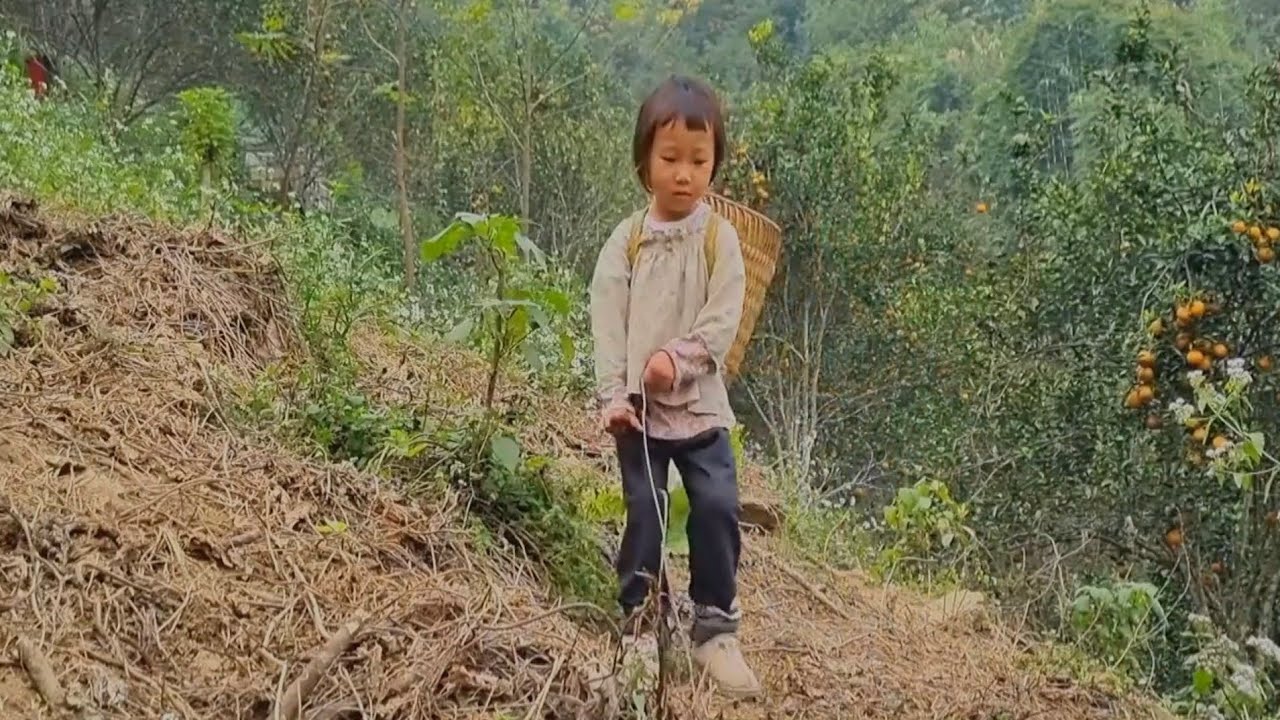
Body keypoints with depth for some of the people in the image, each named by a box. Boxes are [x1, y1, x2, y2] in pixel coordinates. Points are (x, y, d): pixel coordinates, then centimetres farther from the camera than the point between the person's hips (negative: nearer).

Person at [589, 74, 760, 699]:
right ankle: (643, 621, 19)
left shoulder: (719, 238, -1)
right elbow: (607, 321, -6)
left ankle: (715, 627, 7)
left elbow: (723, 320, -9)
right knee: (644, 511, 5)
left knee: (717, 506, -7)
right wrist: (612, 394, -15)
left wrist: (679, 360, -23)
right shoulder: (626, 241, 0)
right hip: (638, 405, 0)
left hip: (699, 401, 0)